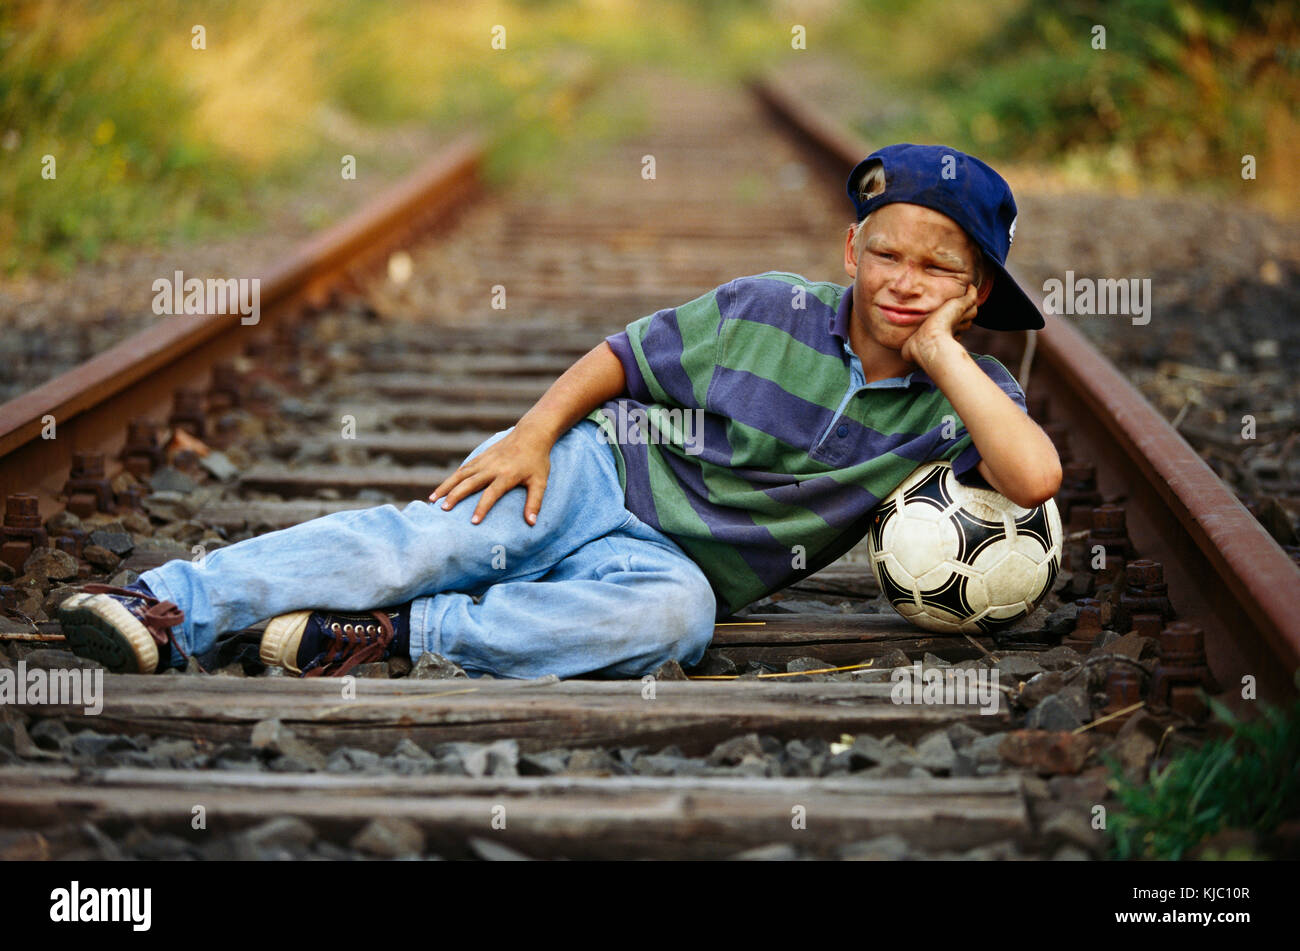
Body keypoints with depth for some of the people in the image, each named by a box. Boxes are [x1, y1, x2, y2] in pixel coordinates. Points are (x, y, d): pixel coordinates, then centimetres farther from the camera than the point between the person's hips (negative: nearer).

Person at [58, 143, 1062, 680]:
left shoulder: (958, 395, -1)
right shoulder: (763, 310, -3)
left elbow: (1035, 477, -20)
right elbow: (624, 359, 6)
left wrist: (940, 351, -18)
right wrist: (535, 431, -10)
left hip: (667, 560, 0)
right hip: (593, 470, 0)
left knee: (675, 612, -36)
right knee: (442, 536, -27)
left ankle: (400, 634, -33)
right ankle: (170, 606, -34)